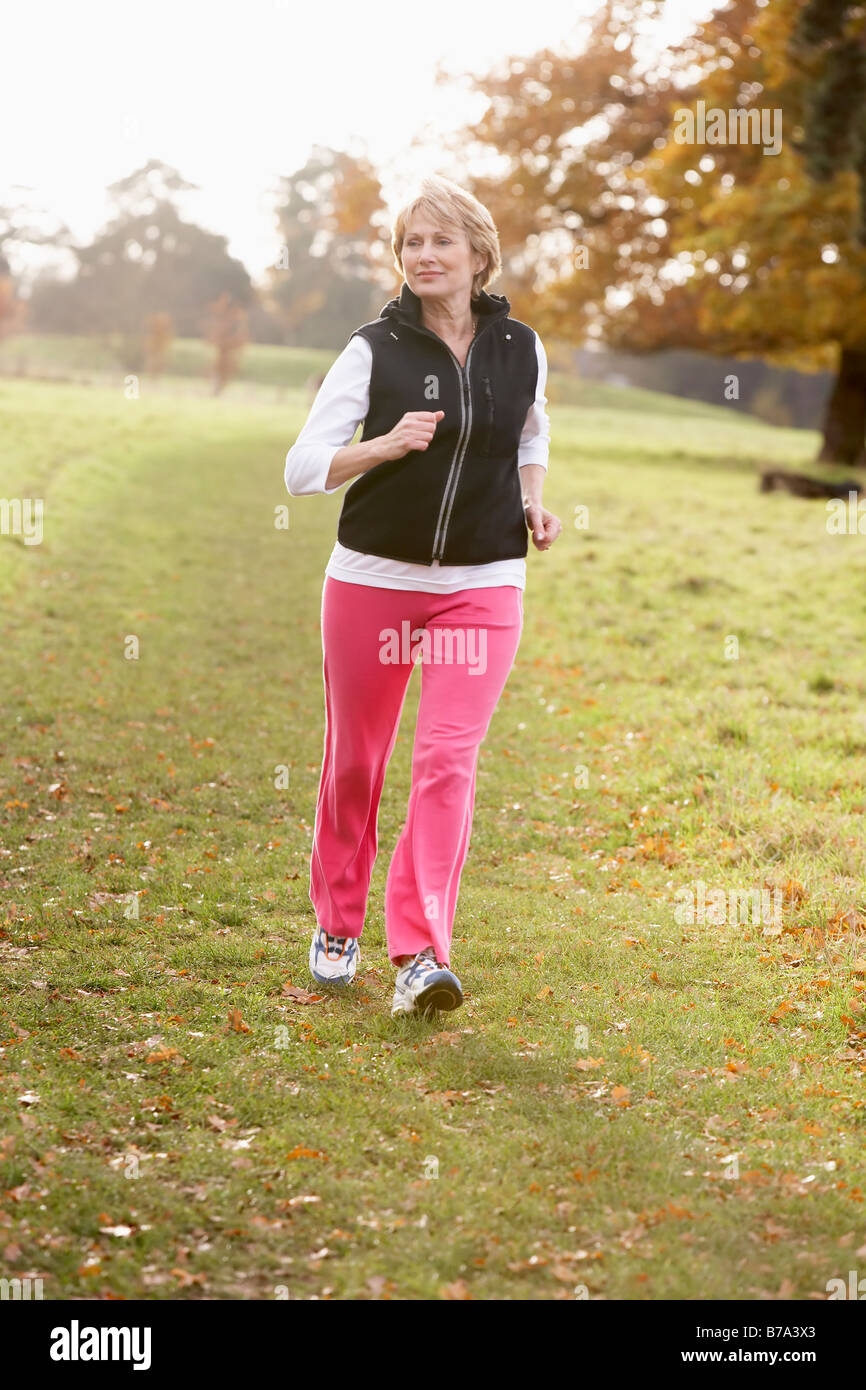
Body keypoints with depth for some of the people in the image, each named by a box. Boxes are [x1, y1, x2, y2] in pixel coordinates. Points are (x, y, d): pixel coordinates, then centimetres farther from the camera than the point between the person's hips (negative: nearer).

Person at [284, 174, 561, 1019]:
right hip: (372, 577, -1)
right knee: (355, 758, 9)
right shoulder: (375, 349, -4)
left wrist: (532, 505, 6)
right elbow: (302, 468, -7)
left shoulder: (521, 348, 5)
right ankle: (337, 924, 30)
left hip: (482, 585, 1)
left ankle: (421, 954, -13)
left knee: (448, 759, -12)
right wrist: (385, 445, -22)